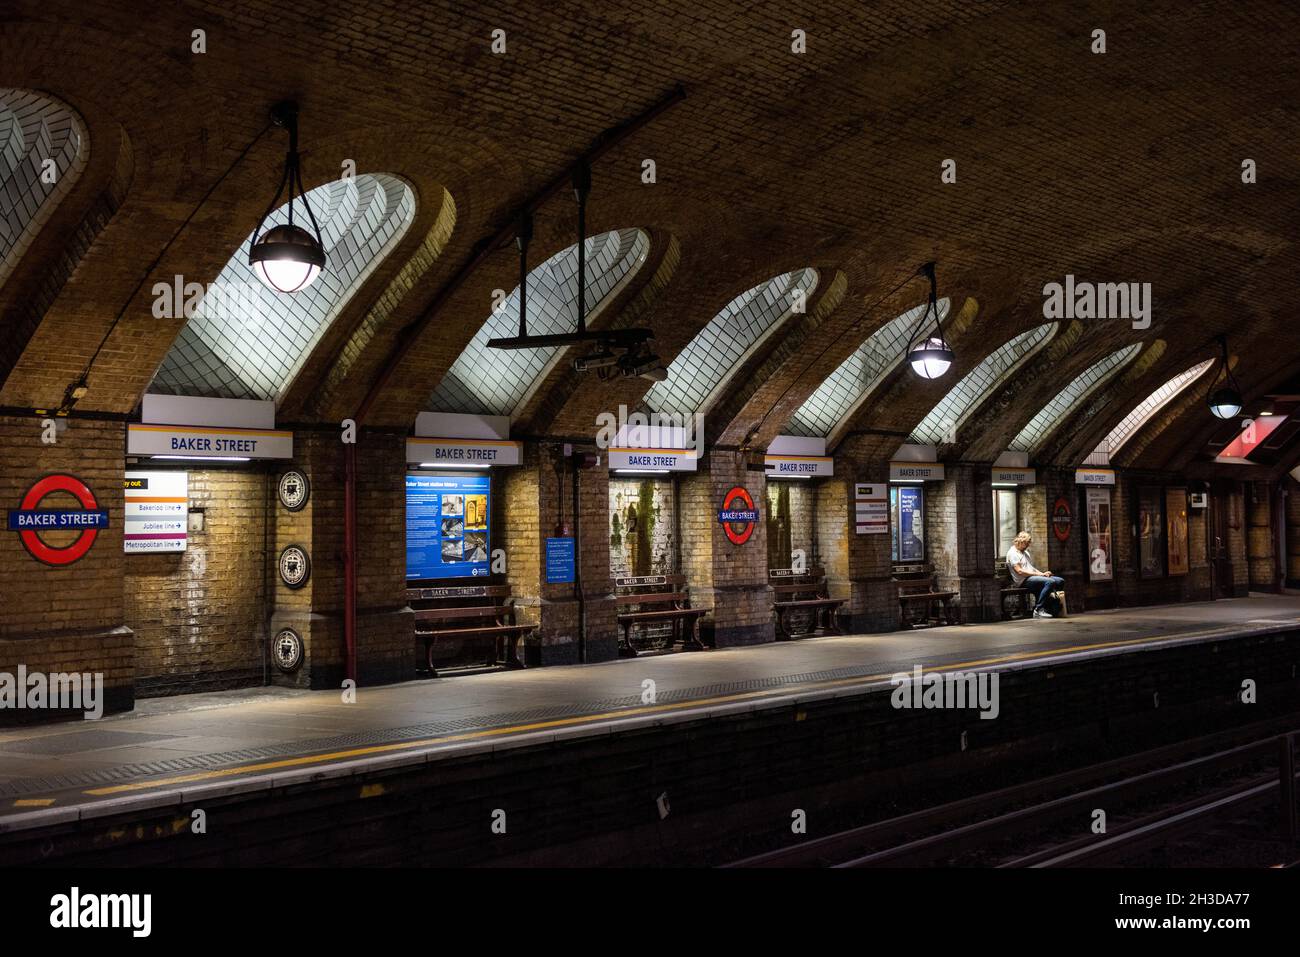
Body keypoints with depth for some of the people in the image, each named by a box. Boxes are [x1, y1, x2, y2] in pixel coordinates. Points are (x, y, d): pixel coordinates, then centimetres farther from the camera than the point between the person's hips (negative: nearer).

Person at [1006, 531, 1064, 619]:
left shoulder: (1025, 552, 25)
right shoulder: (1012, 553, -6)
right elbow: (1019, 571, -16)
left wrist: (1043, 573, 3)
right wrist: (1038, 574, -16)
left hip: (1033, 576, 10)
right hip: (1024, 581, -10)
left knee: (1060, 580, -4)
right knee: (1050, 581, -30)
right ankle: (1038, 610, -28)